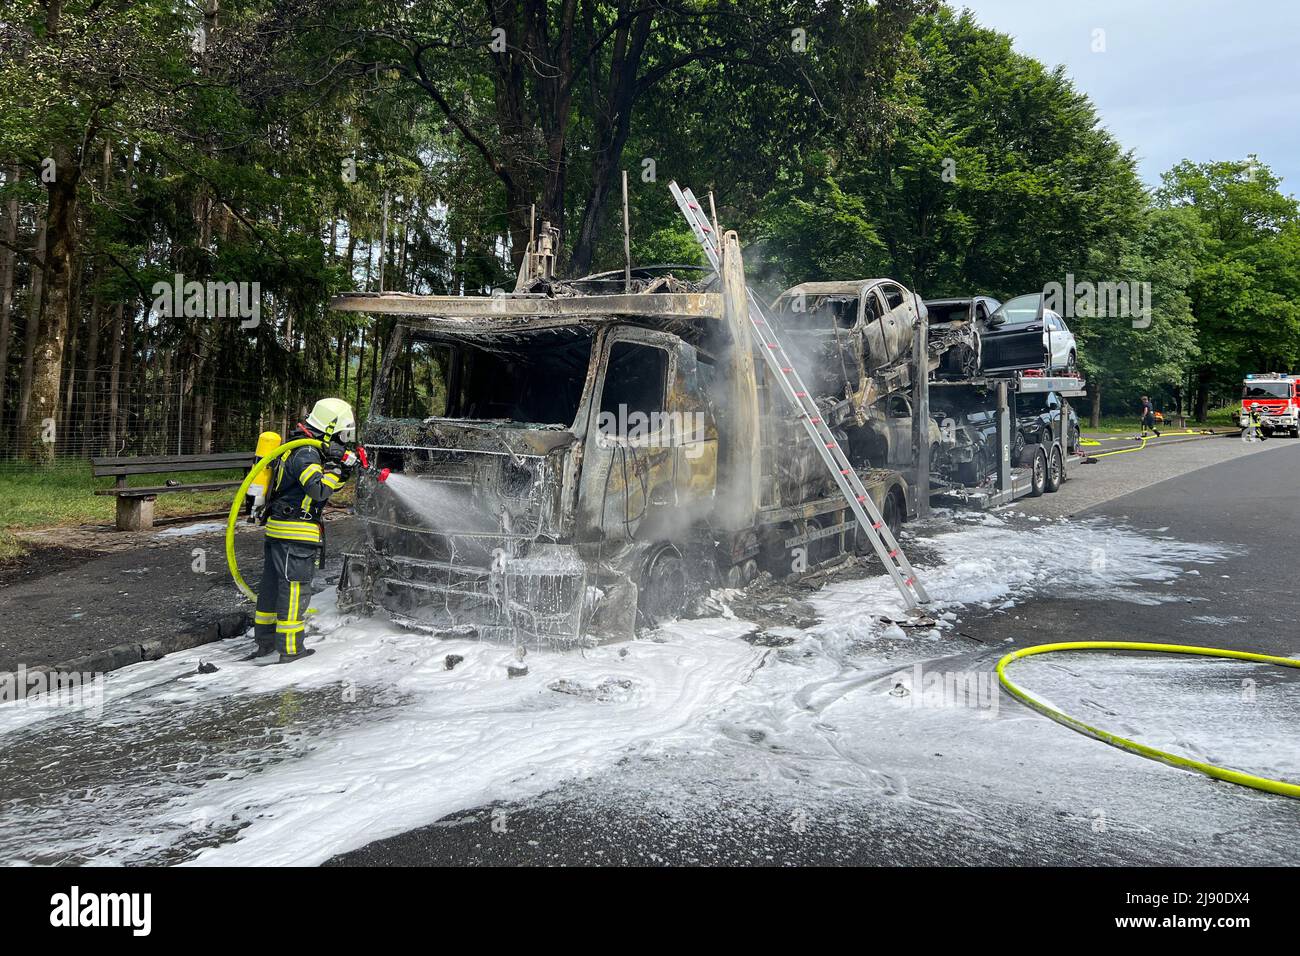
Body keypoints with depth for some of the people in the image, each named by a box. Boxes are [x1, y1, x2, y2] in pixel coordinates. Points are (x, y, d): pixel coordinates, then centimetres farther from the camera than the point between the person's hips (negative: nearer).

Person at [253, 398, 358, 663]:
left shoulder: (307, 450, 16)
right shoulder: (307, 454, -16)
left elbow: (330, 486, 22)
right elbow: (319, 490, -29)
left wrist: (343, 470, 6)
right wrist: (334, 466, -16)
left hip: (277, 530, 10)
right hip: (296, 534, -10)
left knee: (272, 583, 16)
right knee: (295, 588, -3)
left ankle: (264, 641, 27)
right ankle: (291, 649, 2)